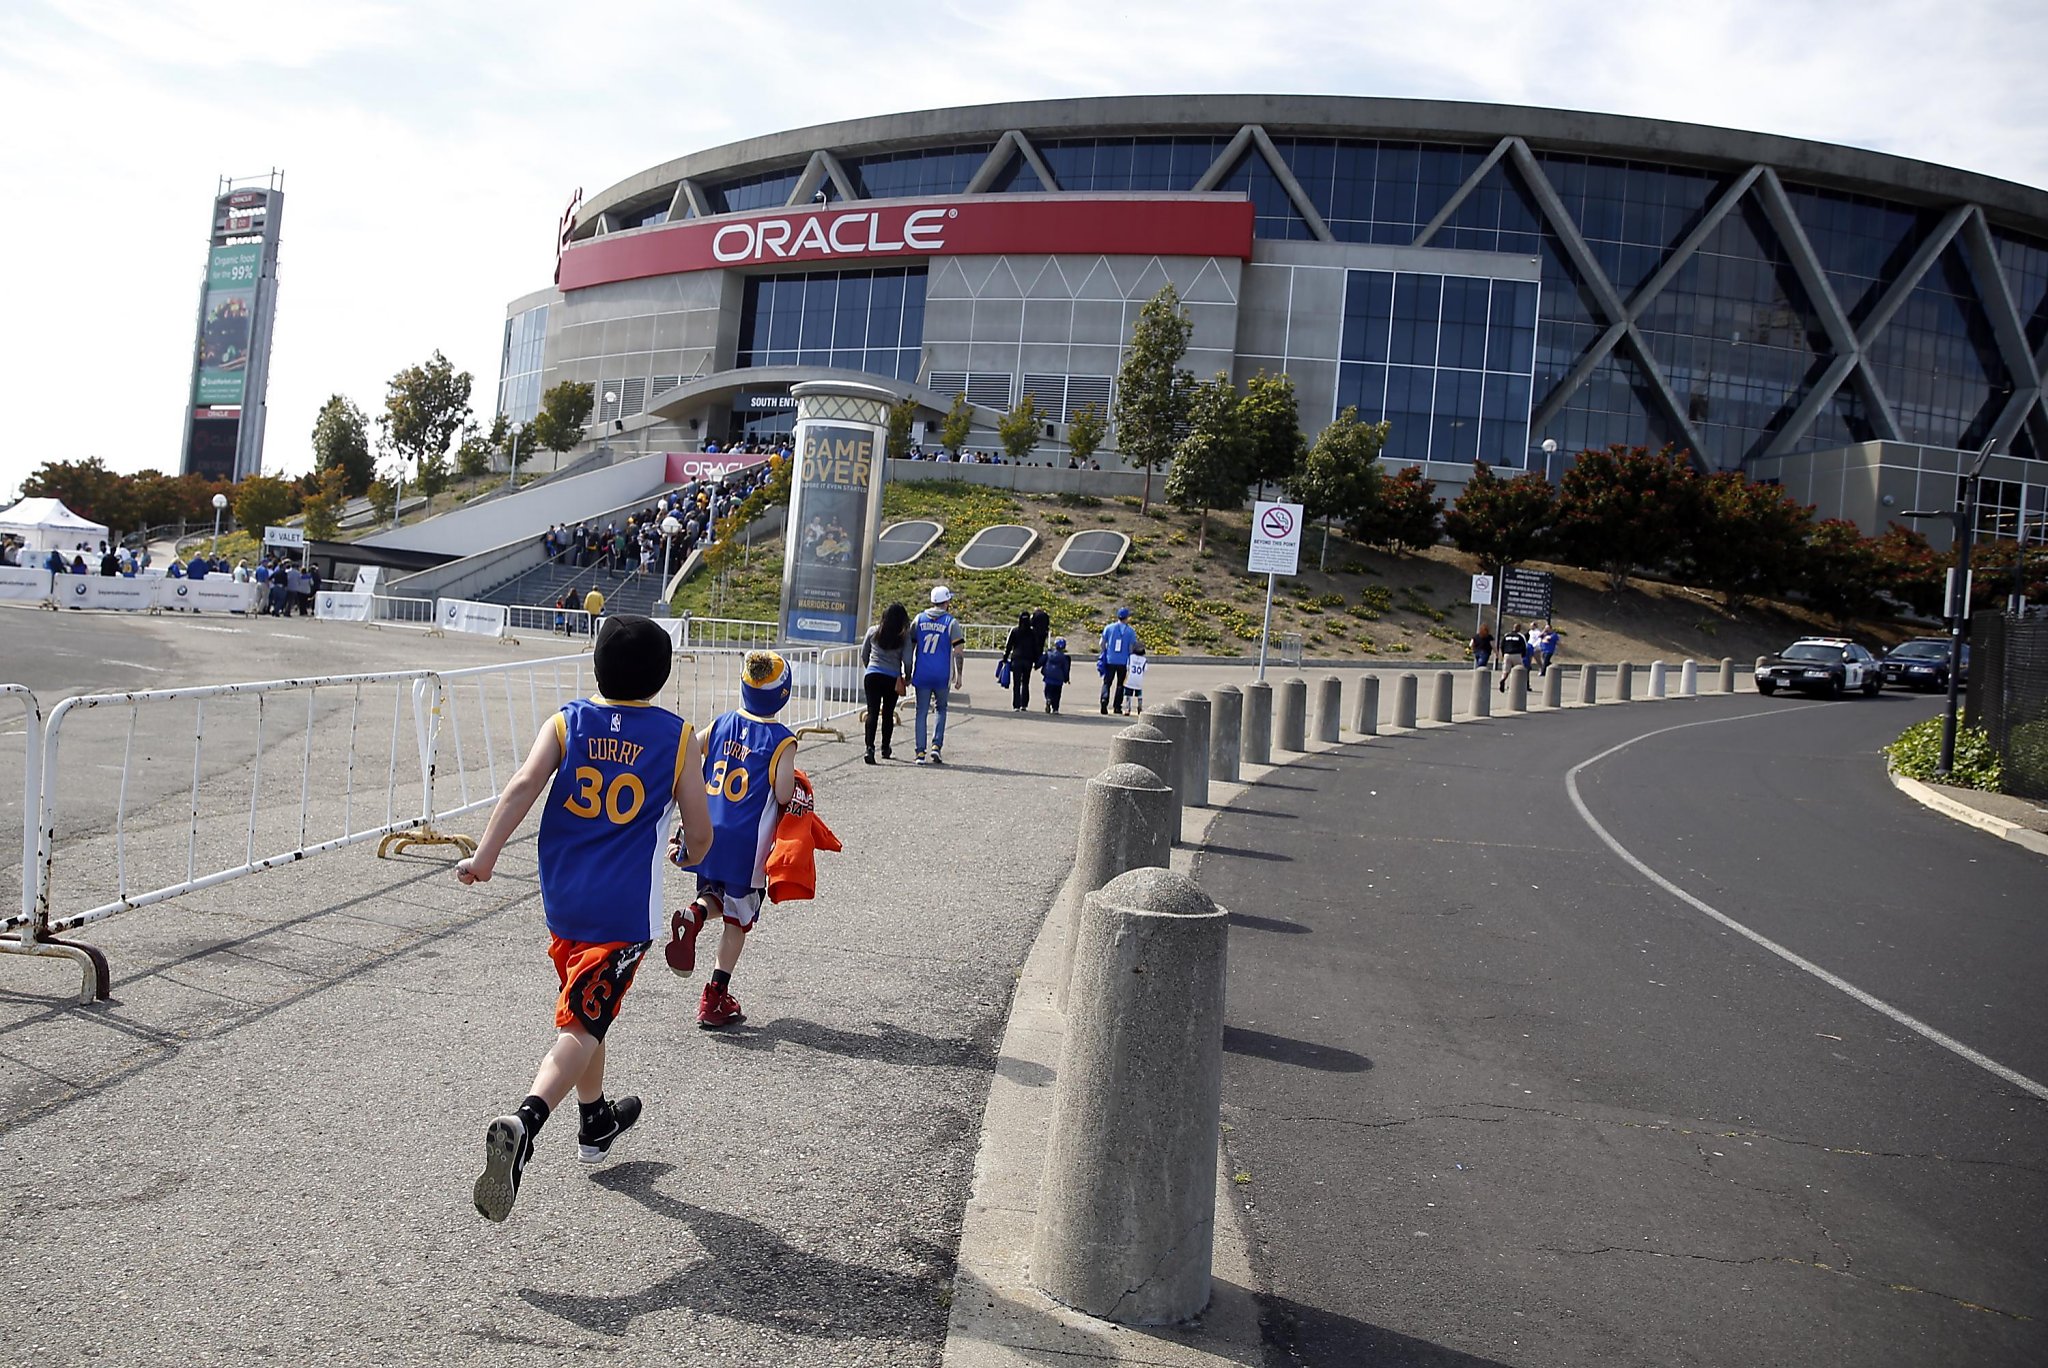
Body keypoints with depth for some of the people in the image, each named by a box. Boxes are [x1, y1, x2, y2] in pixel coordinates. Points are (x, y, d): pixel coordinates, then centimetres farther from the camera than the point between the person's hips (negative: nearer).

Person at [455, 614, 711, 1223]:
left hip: (563, 898, 4)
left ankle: (596, 1122, 43)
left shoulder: (566, 722, 3)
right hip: (625, 910, -4)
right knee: (582, 1025, -4)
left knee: (587, 1008, 24)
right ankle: (524, 1121, -29)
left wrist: (484, 855, -19)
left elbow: (524, 784, -15)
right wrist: (690, 855, 22)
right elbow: (700, 834, 0)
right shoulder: (677, 736, -2)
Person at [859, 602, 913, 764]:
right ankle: (885, 748, 23)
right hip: (893, 678, 0)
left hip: (872, 676, 0)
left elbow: (864, 655, 11)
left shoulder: (873, 631, 3)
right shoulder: (904, 636, -3)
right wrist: (907, 678, 14)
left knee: (872, 712, -3)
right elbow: (907, 660, -3)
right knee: (888, 714, 14)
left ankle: (870, 747, -18)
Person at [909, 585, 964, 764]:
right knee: (941, 709, 17)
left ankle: (920, 752, 3)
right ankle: (936, 745, 4)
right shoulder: (951, 622, -3)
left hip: (922, 674, 2)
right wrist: (958, 675, 1)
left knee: (921, 711, 7)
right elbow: (959, 651, -8)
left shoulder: (919, 619, 5)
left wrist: (908, 673, 14)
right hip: (942, 676, -1)